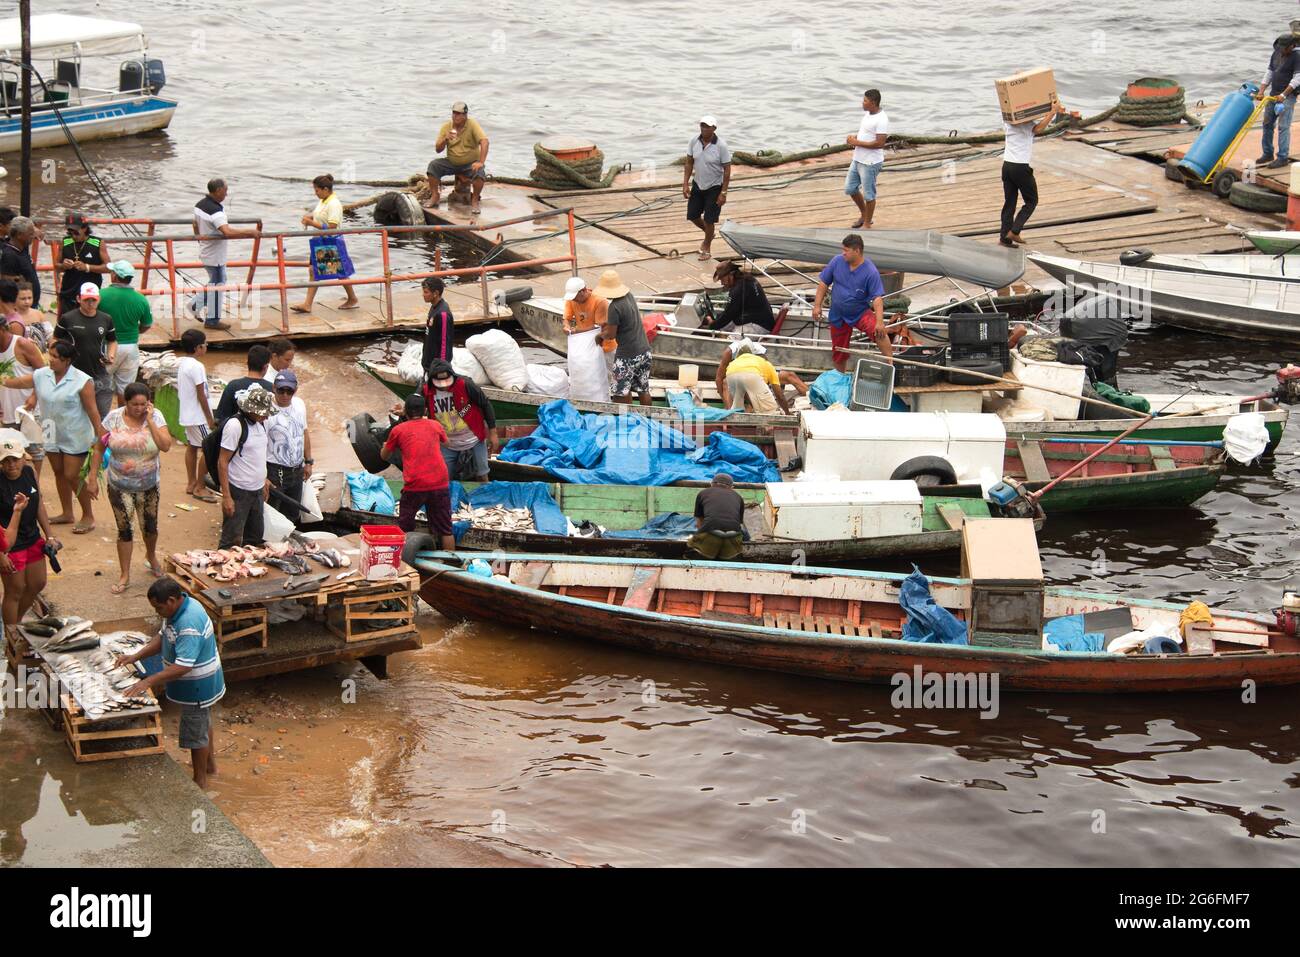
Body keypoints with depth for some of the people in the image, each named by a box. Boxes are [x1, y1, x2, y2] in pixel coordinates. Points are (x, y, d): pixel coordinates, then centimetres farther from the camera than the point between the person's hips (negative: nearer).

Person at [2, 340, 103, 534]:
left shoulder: (82, 381, -19)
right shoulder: (41, 375, -4)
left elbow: (93, 411, -16)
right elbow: (19, 382, 3)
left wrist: (101, 436, -15)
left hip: (75, 438, -6)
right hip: (51, 436, 6)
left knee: (72, 476, -4)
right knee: (59, 473, 16)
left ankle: (88, 517, 12)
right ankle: (66, 513, 32)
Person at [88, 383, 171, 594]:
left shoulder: (155, 417, -12)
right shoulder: (114, 418, -11)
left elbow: (166, 445, -24)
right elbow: (99, 447, -3)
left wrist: (149, 420, -25)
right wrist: (93, 475, -4)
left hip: (148, 486, 1)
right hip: (119, 486, -1)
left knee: (149, 527, 14)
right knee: (124, 530, 4)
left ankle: (151, 557, 46)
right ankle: (124, 575, 17)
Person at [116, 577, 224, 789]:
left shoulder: (189, 624, -36)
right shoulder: (179, 608, -5)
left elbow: (183, 666, -38)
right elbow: (162, 638, 6)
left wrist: (149, 682, -38)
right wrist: (135, 657, -4)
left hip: (198, 685, -10)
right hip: (202, 683, 10)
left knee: (196, 732, 8)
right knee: (204, 723, 27)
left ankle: (200, 781, 25)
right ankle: (210, 764, 47)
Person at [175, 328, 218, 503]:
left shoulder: (181, 363, 7)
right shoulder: (197, 367, -22)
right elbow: (201, 395, -20)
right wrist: (210, 418, -13)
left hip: (186, 415, 10)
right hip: (198, 417, -10)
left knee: (192, 447, 17)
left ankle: (191, 483, 25)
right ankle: (199, 487, 1)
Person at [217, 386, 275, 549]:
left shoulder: (261, 422, 6)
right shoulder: (235, 425, -19)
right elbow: (223, 462, -18)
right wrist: (226, 497, -20)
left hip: (257, 491, 8)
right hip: (239, 492, -8)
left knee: (255, 539, 16)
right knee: (233, 542, -4)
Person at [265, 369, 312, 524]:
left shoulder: (300, 405, 2)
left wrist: (308, 462, 17)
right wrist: (263, 478, -23)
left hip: (297, 470, 7)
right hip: (275, 471, -7)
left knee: (292, 513, 18)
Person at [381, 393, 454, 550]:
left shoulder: (398, 430, 6)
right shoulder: (435, 425, 12)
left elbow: (384, 456, 19)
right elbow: (445, 441, 35)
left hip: (414, 487, -2)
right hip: (440, 484, 2)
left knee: (404, 530, 12)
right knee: (445, 530, 10)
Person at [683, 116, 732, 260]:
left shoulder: (721, 146, -20)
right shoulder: (694, 142, -8)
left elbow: (727, 170, -14)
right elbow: (689, 163, 2)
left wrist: (723, 193, -16)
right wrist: (685, 184, -4)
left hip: (714, 187, -5)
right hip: (697, 185, 5)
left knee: (708, 220, 0)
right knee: (692, 216, 10)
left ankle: (707, 248, 23)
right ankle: (708, 234, 40)